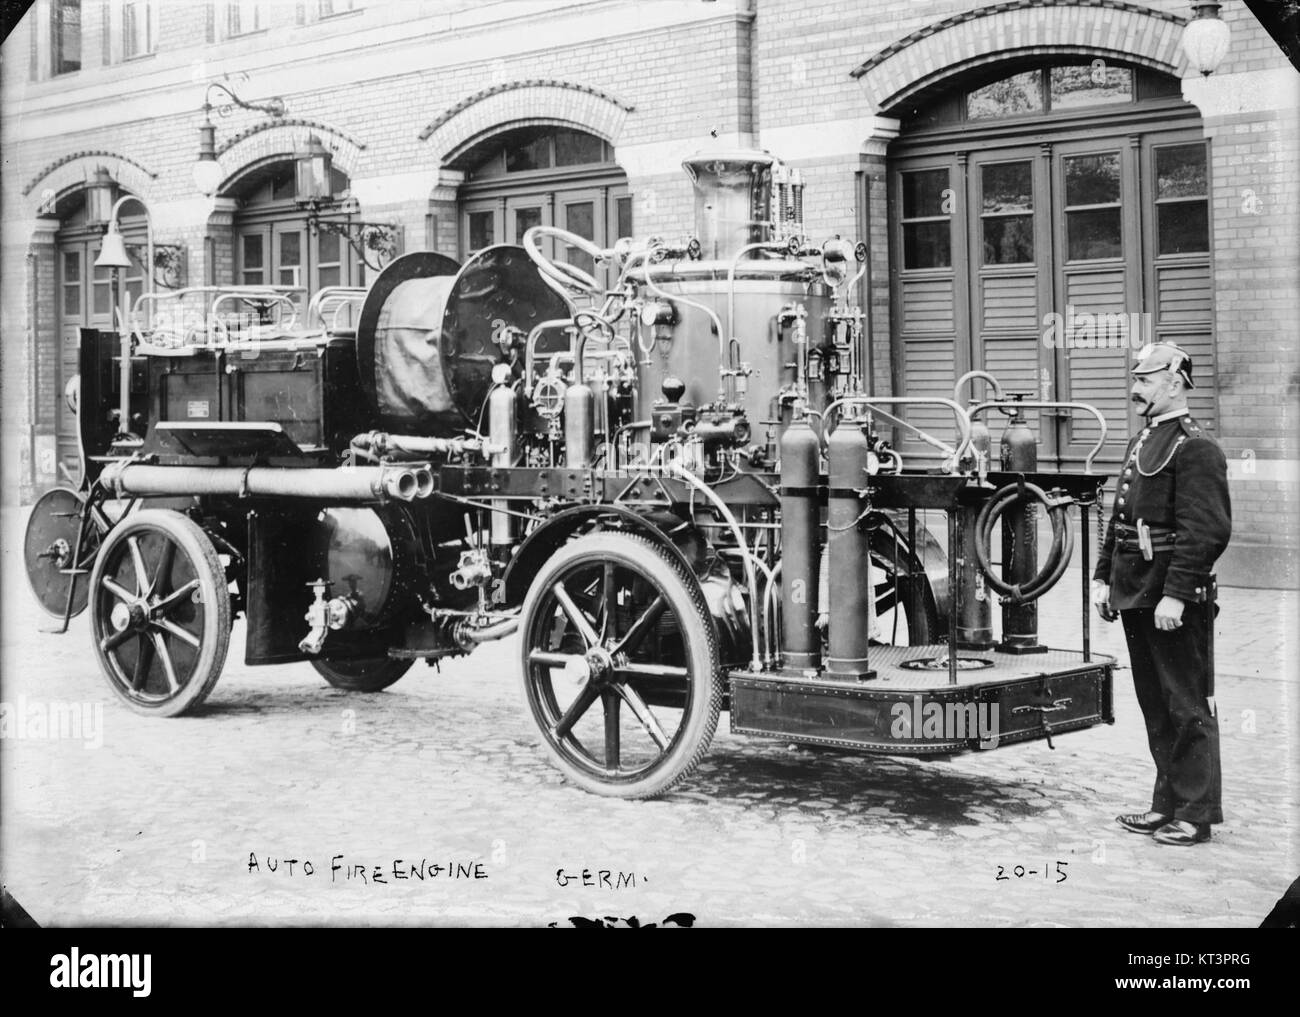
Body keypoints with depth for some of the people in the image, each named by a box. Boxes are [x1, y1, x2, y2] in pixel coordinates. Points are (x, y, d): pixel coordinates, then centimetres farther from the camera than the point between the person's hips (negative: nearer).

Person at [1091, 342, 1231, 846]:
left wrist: (1175, 595, -23)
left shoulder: (1196, 448, -12)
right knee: (1156, 708, 15)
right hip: (1137, 597, 9)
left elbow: (1205, 531, -19)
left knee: (1188, 708, -1)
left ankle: (1196, 813, 7)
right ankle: (1168, 804, 24)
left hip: (1176, 601, -9)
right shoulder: (1141, 443, 16)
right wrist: (1103, 578, 14)